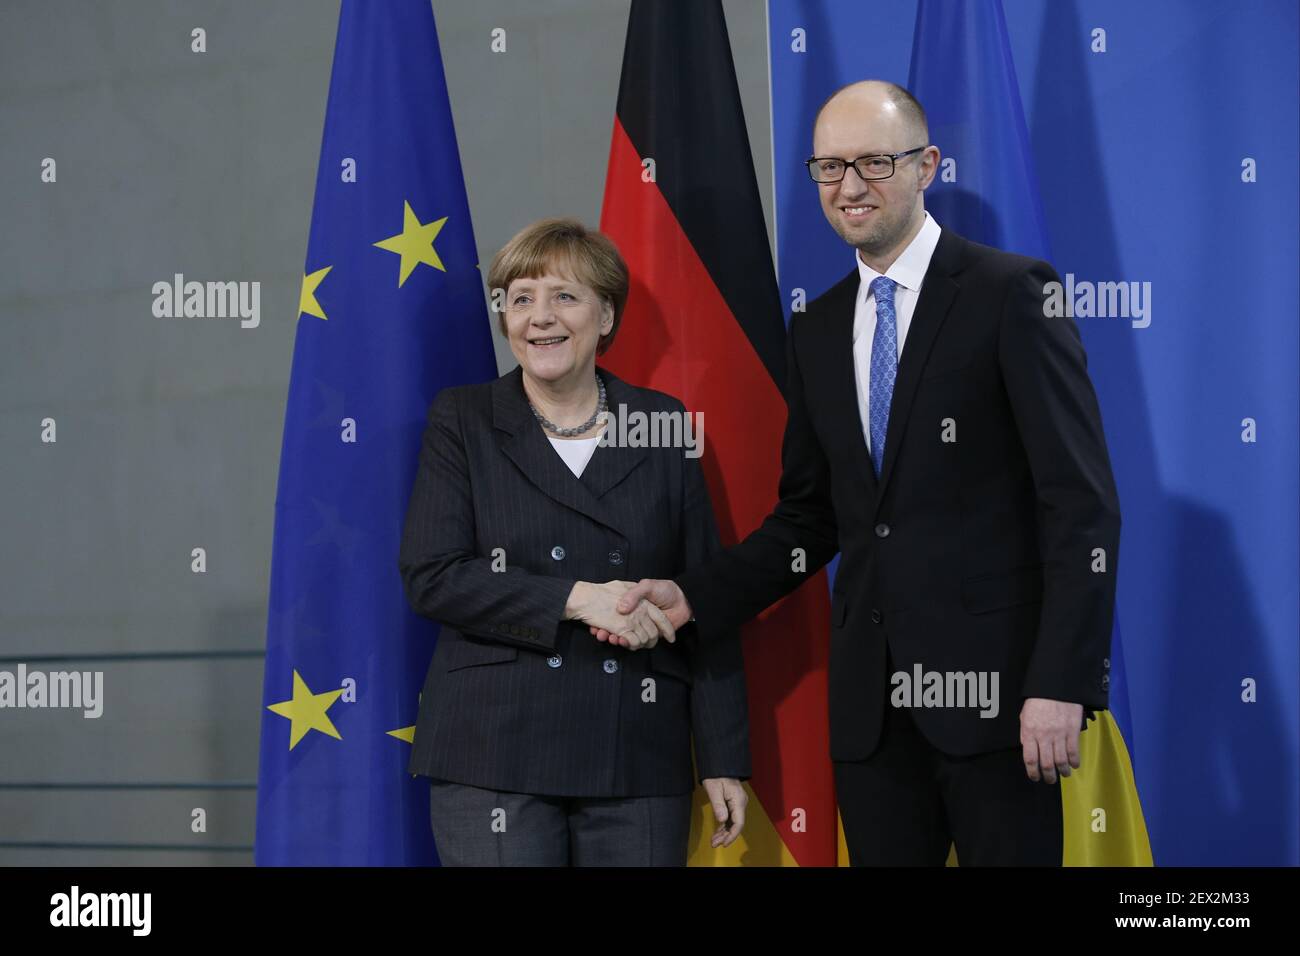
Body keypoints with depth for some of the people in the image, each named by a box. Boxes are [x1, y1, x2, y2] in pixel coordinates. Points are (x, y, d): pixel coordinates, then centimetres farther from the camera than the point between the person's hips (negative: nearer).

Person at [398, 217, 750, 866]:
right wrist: (575, 599, -15)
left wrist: (723, 759, 4)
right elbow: (429, 577, -5)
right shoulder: (463, 422, 6)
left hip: (638, 760, 2)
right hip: (495, 760, -1)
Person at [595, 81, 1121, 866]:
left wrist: (1062, 684, -16)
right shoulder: (819, 330, 14)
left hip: (993, 683, -5)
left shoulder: (1010, 294, -4)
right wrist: (693, 598, 4)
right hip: (869, 697, 5)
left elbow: (1081, 502, -9)